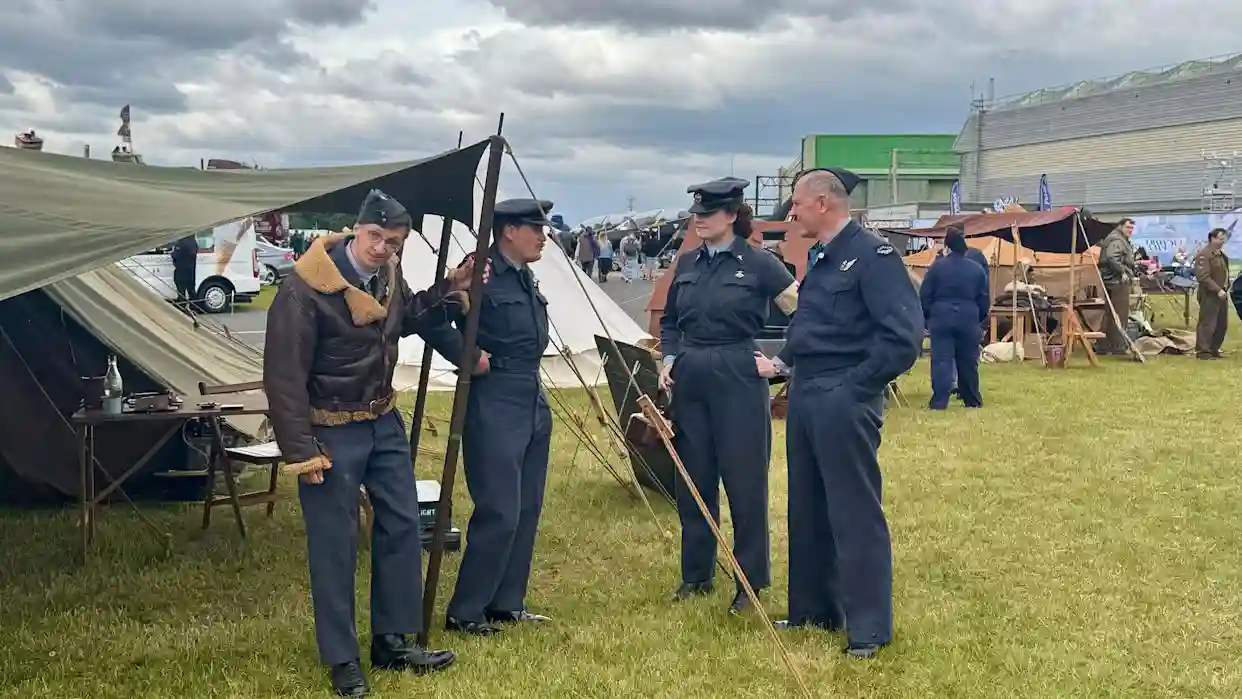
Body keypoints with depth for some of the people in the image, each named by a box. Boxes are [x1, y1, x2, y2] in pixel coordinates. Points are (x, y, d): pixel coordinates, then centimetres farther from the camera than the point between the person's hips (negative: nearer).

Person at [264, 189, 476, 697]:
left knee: (402, 525, 12)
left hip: (383, 422, 8)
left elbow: (408, 318, 23)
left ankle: (393, 640, 26)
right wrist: (301, 451, -20)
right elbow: (285, 376, -20)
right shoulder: (305, 289, -21)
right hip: (331, 431, -7)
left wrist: (449, 291, 6)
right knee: (335, 545, 1)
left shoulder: (388, 276, 1)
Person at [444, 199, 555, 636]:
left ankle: (506, 604, 23)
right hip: (494, 403, -9)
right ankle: (464, 613, 3)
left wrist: (528, 375, 8)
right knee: (499, 512, -8)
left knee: (527, 509, 12)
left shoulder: (526, 277, 13)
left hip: (533, 400, 9)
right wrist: (469, 356, -18)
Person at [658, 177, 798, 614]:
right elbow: (669, 321, 21)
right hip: (689, 380, 6)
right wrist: (669, 360, 6)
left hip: (738, 380, -5)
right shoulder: (686, 264, 9)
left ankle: (751, 581, 12)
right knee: (692, 480, 11)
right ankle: (695, 575, 24)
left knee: (745, 481, 0)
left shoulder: (758, 264, -7)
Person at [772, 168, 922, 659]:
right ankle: (813, 608, 29)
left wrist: (857, 384, -16)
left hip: (843, 401, -9)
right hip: (805, 395, 9)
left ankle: (869, 628, 7)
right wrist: (785, 360, 10)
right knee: (807, 508, 16)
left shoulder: (873, 254, -15)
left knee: (855, 513, -2)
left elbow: (903, 336, -21)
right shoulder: (819, 257, 14)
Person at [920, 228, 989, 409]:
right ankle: (972, 400, 21)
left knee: (941, 361, -4)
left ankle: (939, 402, -11)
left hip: (941, 318, -2)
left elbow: (925, 296, 0)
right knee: (968, 362, 12)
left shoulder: (937, 267, -2)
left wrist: (927, 317, 12)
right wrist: (981, 319, 22)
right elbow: (984, 298, 10)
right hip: (968, 319, 2)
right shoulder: (977, 269, 5)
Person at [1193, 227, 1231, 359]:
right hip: (1210, 294, -9)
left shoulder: (1220, 253, 15)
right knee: (1207, 323, -6)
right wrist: (1218, 290, -23)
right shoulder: (1204, 255, -16)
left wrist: (1225, 288, 12)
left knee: (1222, 324, 12)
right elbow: (1203, 277, -23)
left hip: (1221, 293, 9)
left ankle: (1214, 349, 21)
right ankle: (1202, 351, 0)